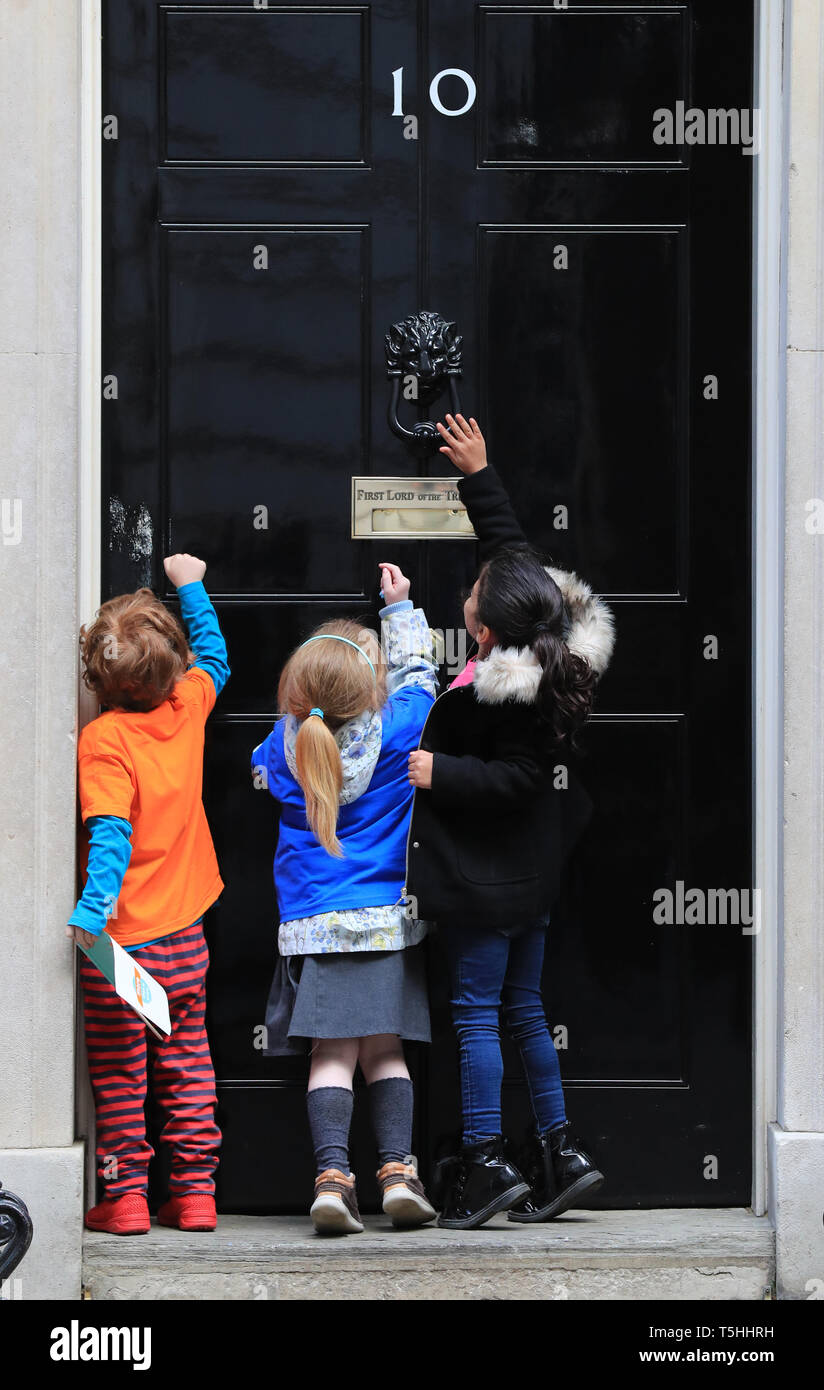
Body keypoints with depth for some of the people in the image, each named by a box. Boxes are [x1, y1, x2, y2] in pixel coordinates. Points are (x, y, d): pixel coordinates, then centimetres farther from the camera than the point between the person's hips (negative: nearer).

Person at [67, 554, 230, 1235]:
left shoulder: (103, 739, -17)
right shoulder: (187, 710, -2)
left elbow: (111, 833, -27)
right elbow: (213, 657, 21)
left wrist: (94, 906, -35)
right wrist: (191, 583, 31)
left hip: (122, 935, -5)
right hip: (185, 933, 5)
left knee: (118, 1074, 4)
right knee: (187, 1065, 12)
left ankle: (125, 1194, 4)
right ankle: (195, 1191, 12)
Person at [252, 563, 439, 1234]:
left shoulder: (286, 744, -2)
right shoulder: (397, 731, -5)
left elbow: (260, 775, 22)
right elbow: (417, 671, 14)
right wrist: (400, 606, 26)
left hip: (315, 925, 0)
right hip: (391, 919, 0)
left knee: (333, 1053, -2)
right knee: (385, 1052, 7)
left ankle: (332, 1174, -17)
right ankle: (398, 1170, -5)